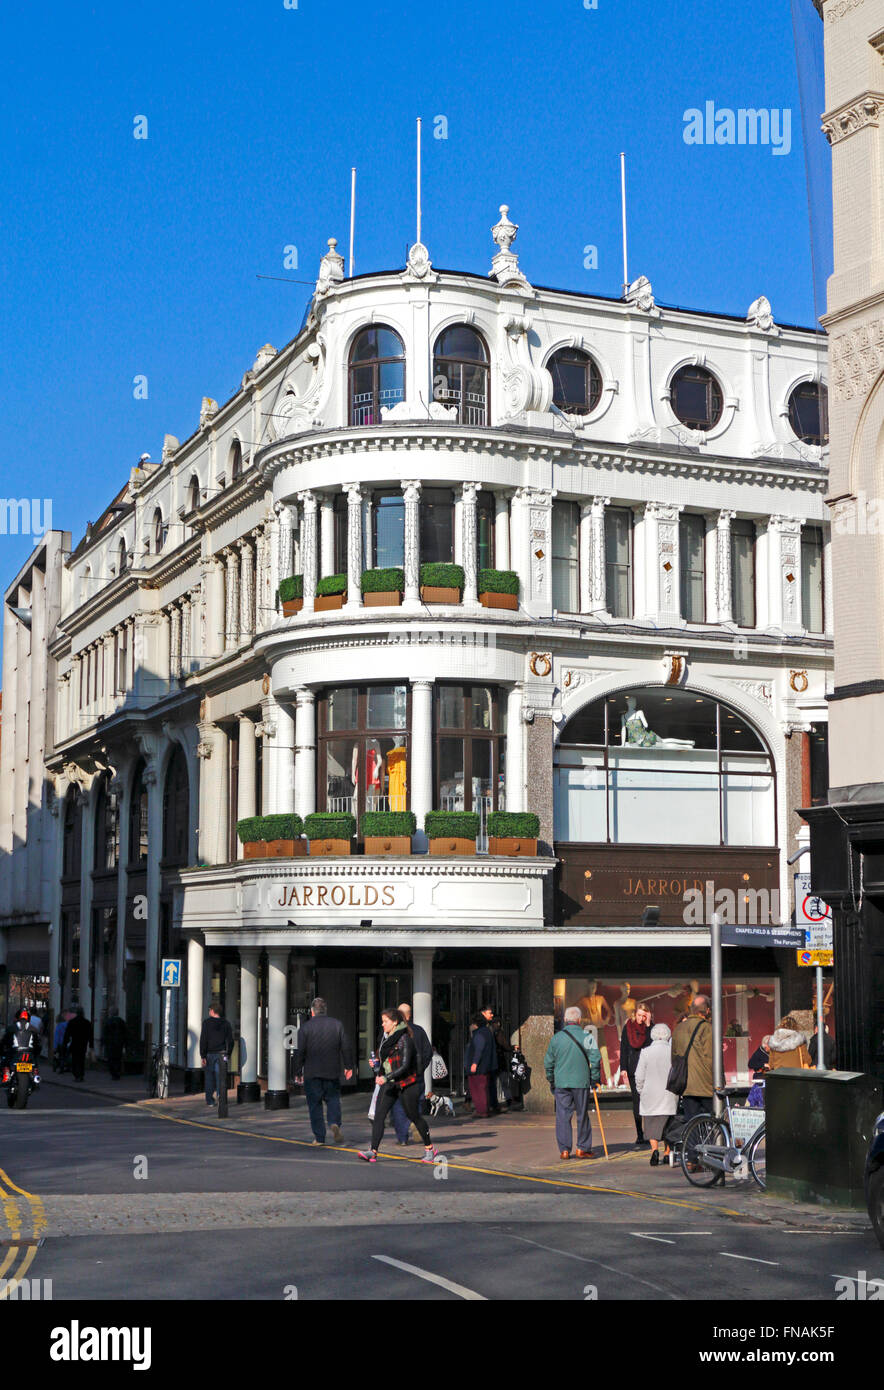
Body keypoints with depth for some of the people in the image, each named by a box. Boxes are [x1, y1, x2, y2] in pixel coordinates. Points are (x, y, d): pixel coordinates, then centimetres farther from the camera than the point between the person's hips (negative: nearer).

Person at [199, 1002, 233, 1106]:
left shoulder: (207, 1022, -5)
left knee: (209, 1078, 8)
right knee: (220, 1078, 3)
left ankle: (210, 1100, 10)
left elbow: (203, 1040, -8)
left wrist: (202, 1056, -7)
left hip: (210, 1054, -2)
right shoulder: (226, 1023, 5)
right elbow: (230, 1040, 6)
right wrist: (228, 1054, 13)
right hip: (222, 1054, 2)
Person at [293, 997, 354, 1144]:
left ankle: (319, 1136, 4)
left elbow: (300, 1052, -6)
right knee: (333, 1099, 13)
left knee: (315, 1104, 6)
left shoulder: (305, 1027, -4)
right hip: (332, 1071, 2)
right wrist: (348, 1066, 13)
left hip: (312, 1073, -2)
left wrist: (298, 1072, 2)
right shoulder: (337, 1024, 3)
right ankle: (335, 1122, -13)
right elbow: (346, 1047, 3)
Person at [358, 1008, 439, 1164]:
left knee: (414, 1116, 5)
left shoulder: (405, 1040, -16)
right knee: (379, 1115, -7)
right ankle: (373, 1152, -11)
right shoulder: (387, 1038, 10)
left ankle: (430, 1149, 22)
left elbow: (405, 1066, -20)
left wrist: (386, 1078, -26)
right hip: (391, 1084, 7)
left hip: (406, 1084, -7)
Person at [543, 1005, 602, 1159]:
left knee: (563, 1116, 5)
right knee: (582, 1115, 8)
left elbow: (548, 1062, 8)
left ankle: (564, 1149, 4)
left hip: (561, 1082, 2)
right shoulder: (586, 1037, -5)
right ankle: (583, 1148, 12)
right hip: (581, 1082, -2)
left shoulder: (556, 1037, 3)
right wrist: (595, 1080, 1)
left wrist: (551, 1081, 18)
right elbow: (595, 1059, -9)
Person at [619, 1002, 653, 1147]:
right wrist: (623, 1068, 1)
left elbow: (652, 1043, -12)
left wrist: (648, 1025, -13)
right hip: (633, 1069, 2)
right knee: (637, 1101, 4)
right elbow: (623, 1048, 7)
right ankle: (640, 1135, 9)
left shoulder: (651, 1027, 3)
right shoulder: (628, 1027, 7)